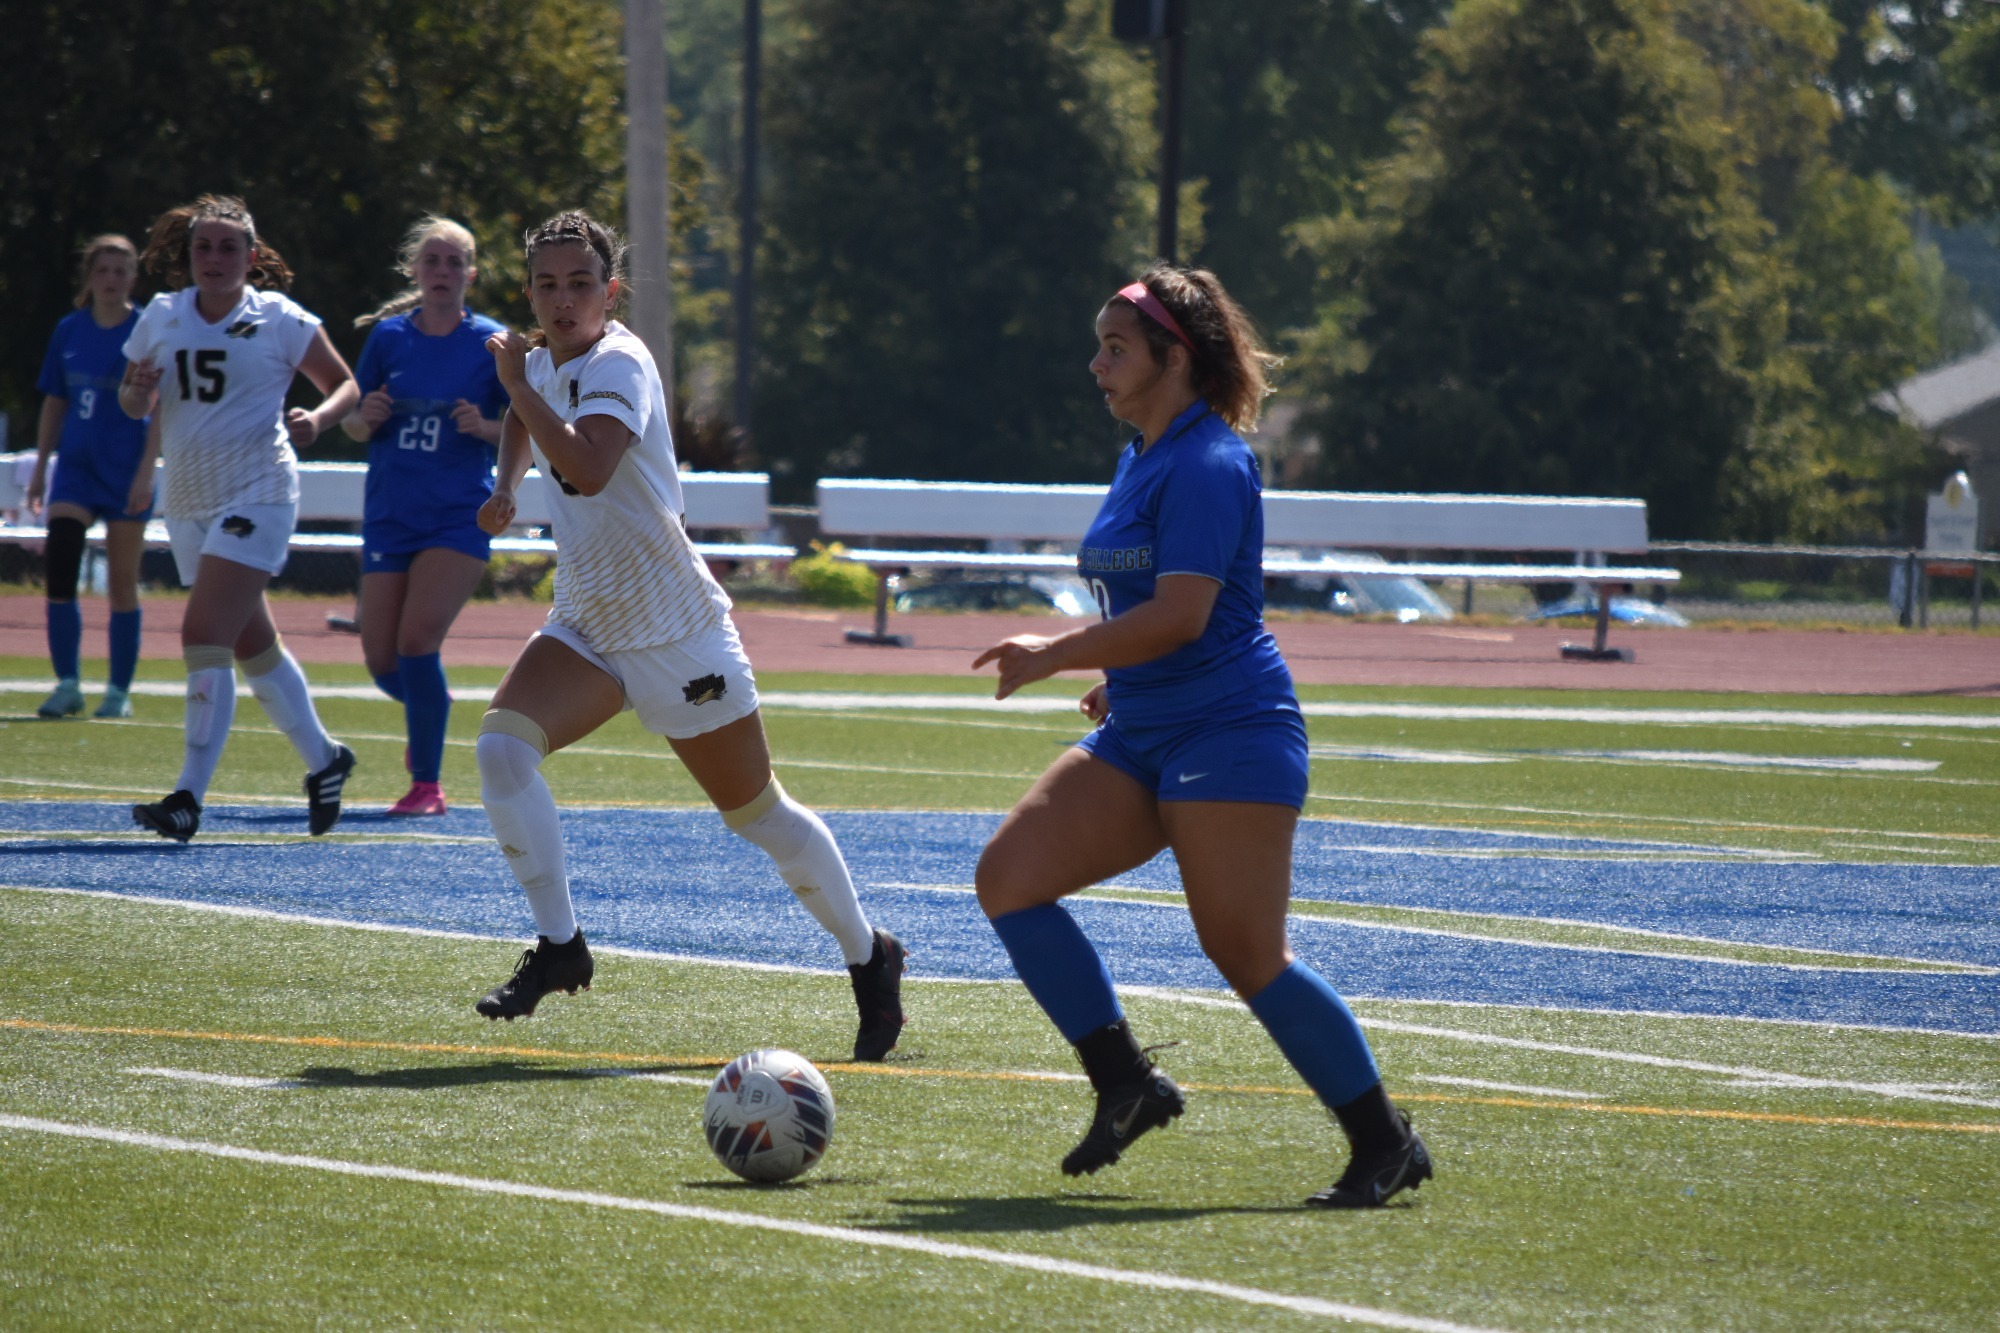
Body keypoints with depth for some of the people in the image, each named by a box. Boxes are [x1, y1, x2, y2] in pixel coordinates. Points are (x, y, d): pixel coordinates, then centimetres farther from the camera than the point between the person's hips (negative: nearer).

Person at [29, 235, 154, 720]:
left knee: (122, 583, 3)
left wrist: (146, 472, -14)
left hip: (126, 474, -3)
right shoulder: (70, 330, 6)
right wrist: (40, 469, 12)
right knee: (57, 569, -12)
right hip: (76, 467, 3)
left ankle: (119, 692, 13)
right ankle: (67, 684, -5)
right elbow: (55, 403, 14)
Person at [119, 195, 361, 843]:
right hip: (188, 500, 6)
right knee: (253, 645, 16)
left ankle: (189, 798, -21)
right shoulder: (162, 316, 6)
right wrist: (137, 393, -10)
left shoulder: (280, 320, -5)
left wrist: (317, 419, -19)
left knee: (204, 636, -18)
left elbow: (345, 385, 3)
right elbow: (133, 401, 14)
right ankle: (323, 759, 36)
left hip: (256, 497, -6)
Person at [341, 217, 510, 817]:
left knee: (417, 639, -19)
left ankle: (427, 783, -7)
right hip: (389, 517, 4)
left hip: (458, 517, -4)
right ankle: (431, 705, 38)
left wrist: (484, 427, -19)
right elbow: (353, 425, 13)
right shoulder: (388, 336, 6)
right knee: (382, 660, 2)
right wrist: (365, 418, -9)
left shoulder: (491, 342, -2)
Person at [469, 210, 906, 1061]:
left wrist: (516, 382, -29)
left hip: (677, 633, -7)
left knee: (758, 814, 5)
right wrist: (505, 487, 13)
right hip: (587, 627, 7)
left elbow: (587, 468, -39)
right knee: (502, 745, -19)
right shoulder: (544, 361, 5)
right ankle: (558, 948, -10)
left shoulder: (618, 363, -20)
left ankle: (869, 958, 25)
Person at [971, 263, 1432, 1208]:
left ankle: (1385, 1144, 2)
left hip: (1231, 734, -10)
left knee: (1247, 955, -11)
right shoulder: (1142, 459, 15)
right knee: (1009, 875, -4)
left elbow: (1180, 615, -24)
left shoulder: (1208, 465, -15)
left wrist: (1057, 655, -18)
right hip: (1140, 738, 10)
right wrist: (1116, 674, 20)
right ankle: (1125, 1083, 0)